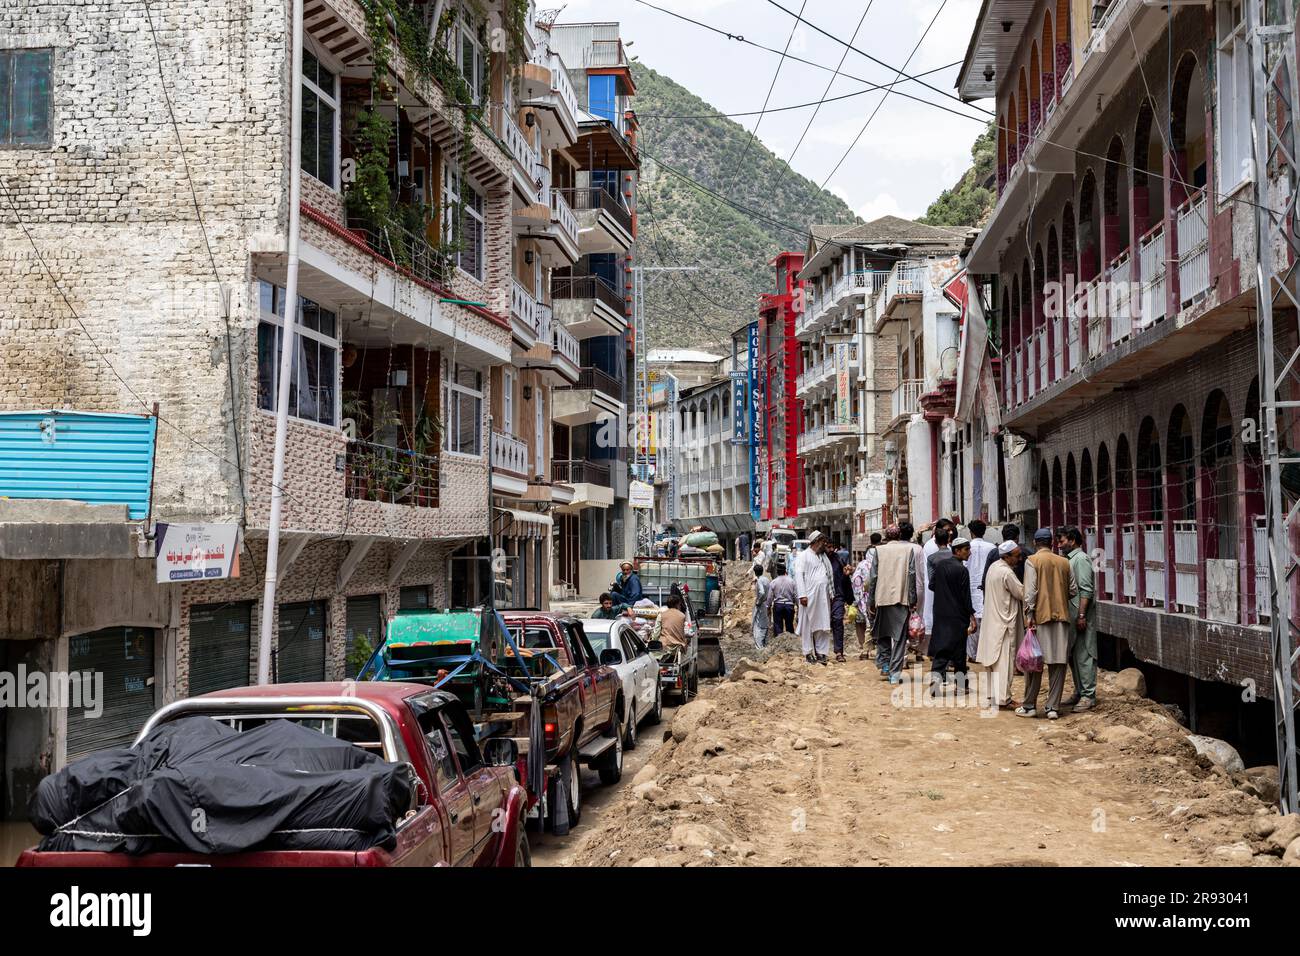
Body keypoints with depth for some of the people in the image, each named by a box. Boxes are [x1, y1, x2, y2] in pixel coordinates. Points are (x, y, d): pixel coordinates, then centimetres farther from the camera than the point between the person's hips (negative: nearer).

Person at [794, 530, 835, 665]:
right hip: (809, 596, -6)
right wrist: (802, 595, -15)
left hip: (823, 597, 6)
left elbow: (830, 575, 19)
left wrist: (831, 593, 9)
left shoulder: (824, 556, 20)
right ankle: (808, 653, 4)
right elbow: (799, 574, -8)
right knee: (808, 624, -2)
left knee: (823, 625, 4)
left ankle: (821, 652, 9)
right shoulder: (804, 555, 0)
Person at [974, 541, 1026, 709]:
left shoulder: (994, 567, 8)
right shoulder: (1007, 573, -20)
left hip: (992, 619, 9)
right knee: (1004, 660, -3)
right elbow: (1023, 594, -15)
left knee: (994, 659, 13)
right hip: (1004, 621, -9)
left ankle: (992, 695, 19)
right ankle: (1003, 697, -1)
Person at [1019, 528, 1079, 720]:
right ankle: (1053, 707, 4)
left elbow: (1030, 591, -11)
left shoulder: (1033, 561, -4)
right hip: (1061, 617, 3)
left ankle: (1030, 706, 9)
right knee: (1058, 663, 4)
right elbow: (1073, 590, 9)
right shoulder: (1064, 562, 8)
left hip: (1040, 617, -3)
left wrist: (1029, 614, -11)